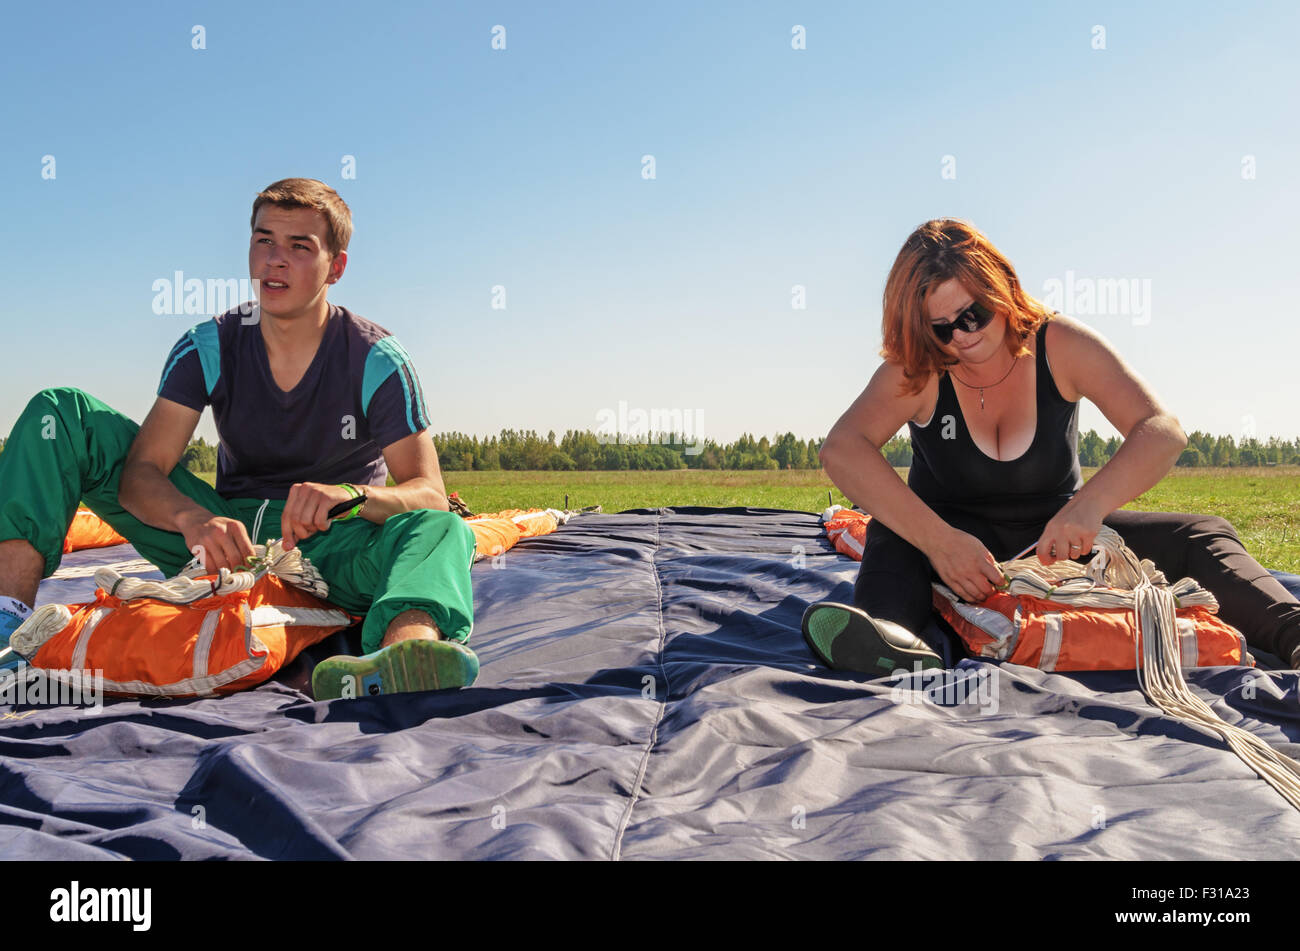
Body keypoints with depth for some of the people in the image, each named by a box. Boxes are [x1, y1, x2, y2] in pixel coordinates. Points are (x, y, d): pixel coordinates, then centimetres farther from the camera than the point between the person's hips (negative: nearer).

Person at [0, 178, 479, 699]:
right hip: (225, 538, 3)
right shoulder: (209, 348, -2)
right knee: (61, 411, -6)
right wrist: (193, 518, -36)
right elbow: (141, 470, -12)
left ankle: (394, 662, -72)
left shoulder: (377, 362, -10)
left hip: (331, 547, -3)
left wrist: (348, 495, -39)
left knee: (444, 532, -37)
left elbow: (429, 494, -17)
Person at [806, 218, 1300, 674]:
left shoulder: (1060, 345, -8)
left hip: (1057, 537, 2)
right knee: (893, 534, -34)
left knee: (1201, 536, -17)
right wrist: (938, 540, -43)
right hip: (962, 537, -2)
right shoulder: (917, 373, -12)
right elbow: (842, 449, -30)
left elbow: (1162, 431, -16)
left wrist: (1089, 504, -37)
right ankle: (895, 638, -63)